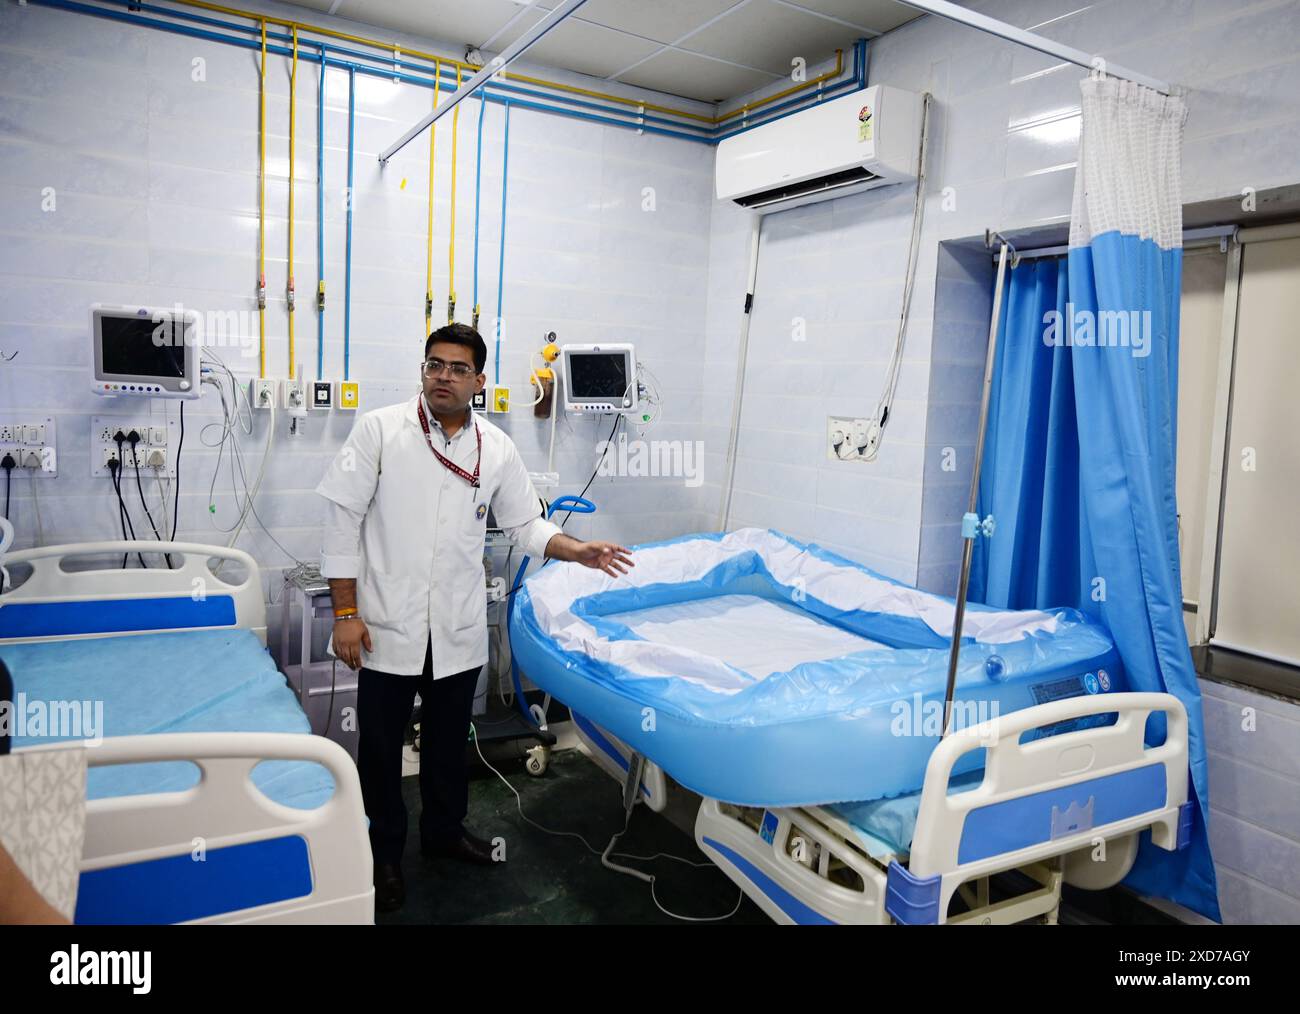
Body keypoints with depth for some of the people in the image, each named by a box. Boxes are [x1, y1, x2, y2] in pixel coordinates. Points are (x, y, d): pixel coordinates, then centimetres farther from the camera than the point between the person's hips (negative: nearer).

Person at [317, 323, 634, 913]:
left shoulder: (497, 450, 2)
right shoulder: (379, 429, -6)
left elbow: (526, 523, 10)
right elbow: (344, 520, -6)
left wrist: (580, 551, -8)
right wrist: (345, 613, -9)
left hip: (458, 631, 3)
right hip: (387, 625, -2)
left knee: (449, 740, 19)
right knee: (381, 744, 11)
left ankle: (444, 831, 41)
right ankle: (384, 851, 32)